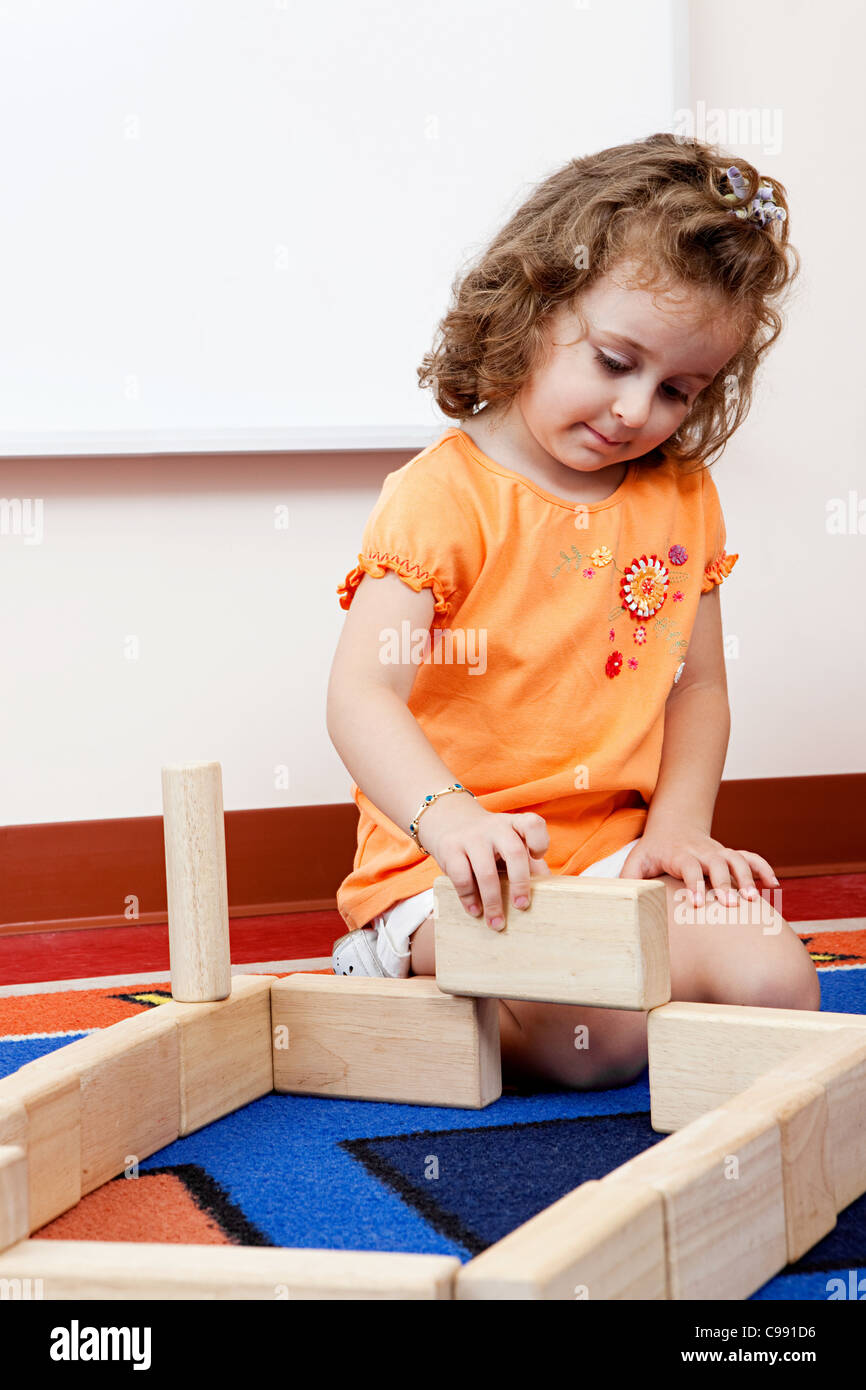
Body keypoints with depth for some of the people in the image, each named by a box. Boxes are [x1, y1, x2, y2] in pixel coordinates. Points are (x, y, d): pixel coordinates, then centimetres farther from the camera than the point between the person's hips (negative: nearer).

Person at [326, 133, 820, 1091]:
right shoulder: (443, 497, -11)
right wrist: (448, 816, -40)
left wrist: (678, 826, -3)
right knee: (598, 1031, -29)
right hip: (453, 867, -6)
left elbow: (697, 686, 14)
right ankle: (396, 975, 0)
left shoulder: (683, 499, 10)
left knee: (775, 986, -16)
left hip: (618, 851, 7)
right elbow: (362, 697, -22)